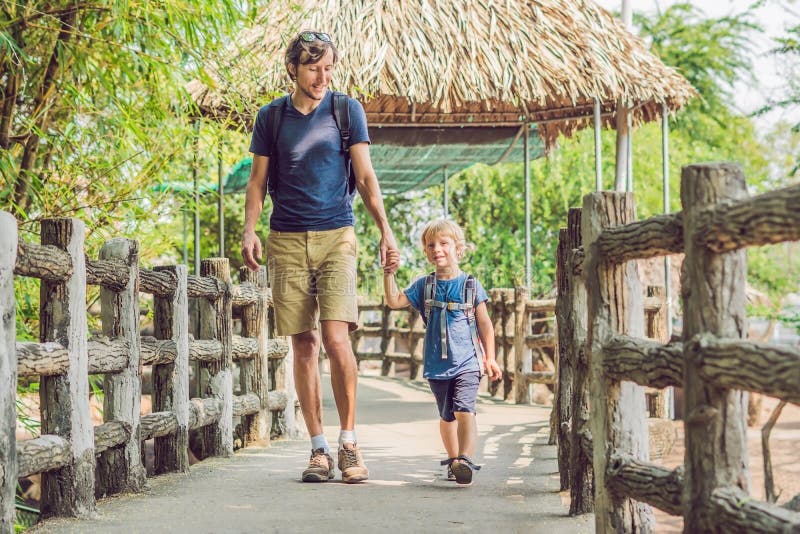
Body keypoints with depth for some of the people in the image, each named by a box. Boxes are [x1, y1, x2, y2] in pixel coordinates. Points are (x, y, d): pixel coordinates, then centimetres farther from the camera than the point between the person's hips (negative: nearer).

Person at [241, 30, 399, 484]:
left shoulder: (348, 110, 5)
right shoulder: (271, 117, 8)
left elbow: (365, 176, 4)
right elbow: (258, 181, 10)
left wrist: (385, 229, -6)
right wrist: (250, 230, -5)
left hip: (336, 237, -1)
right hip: (287, 241, 2)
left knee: (336, 337, -14)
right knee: (304, 345, 1)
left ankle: (349, 441, -1)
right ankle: (319, 448, 8)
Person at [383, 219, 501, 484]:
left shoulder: (470, 285, 0)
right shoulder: (424, 285, 6)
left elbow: (484, 323, 4)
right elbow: (394, 301, -3)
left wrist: (490, 357, 2)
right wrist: (389, 274, -16)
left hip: (466, 362, -3)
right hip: (437, 364, 3)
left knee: (464, 409, -21)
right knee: (447, 416, 14)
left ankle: (465, 460, -31)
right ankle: (453, 460, 28)